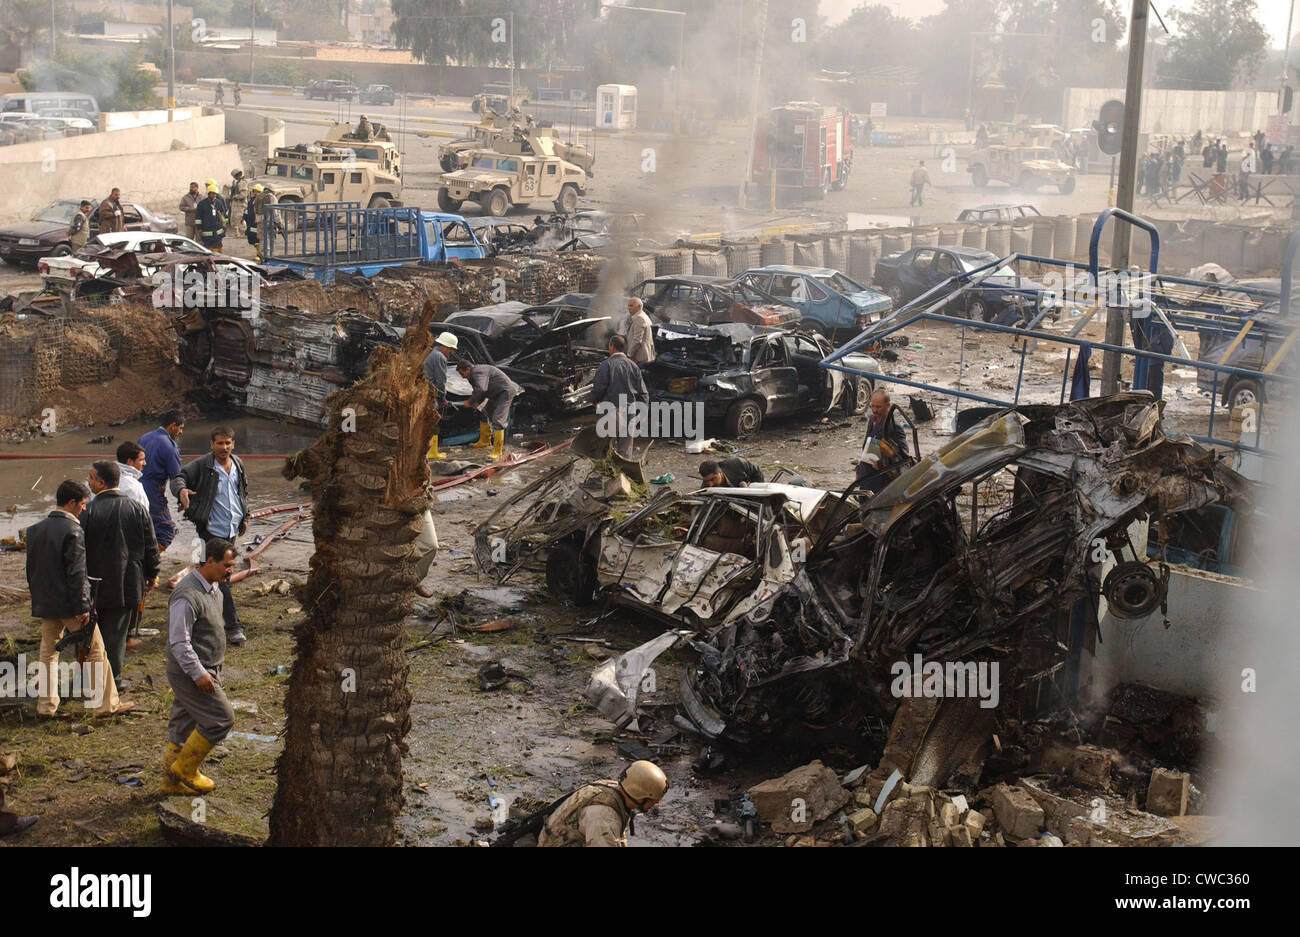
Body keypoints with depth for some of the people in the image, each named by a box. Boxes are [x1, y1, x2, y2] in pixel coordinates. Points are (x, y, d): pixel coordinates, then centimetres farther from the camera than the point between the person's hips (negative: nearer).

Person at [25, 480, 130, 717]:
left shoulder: (35, 530, 7)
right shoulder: (73, 531, -17)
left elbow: (31, 568, 14)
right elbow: (77, 573, -19)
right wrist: (82, 607, -16)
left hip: (44, 604, 7)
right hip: (69, 604, -7)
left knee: (48, 653, 14)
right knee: (95, 652, 3)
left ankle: (46, 705, 15)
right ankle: (106, 703, 6)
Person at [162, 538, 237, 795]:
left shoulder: (213, 588, 9)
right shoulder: (187, 595, -23)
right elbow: (178, 642, -24)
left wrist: (212, 670, 23)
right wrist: (198, 673, -24)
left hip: (205, 670, 9)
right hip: (189, 673, -9)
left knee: (183, 726, 14)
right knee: (222, 718, -6)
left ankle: (172, 780, 23)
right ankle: (184, 770, 7)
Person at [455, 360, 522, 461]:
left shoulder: (477, 372, -21)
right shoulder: (475, 373, 14)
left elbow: (481, 389, -35)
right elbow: (484, 391, 21)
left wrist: (470, 402, -24)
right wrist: (477, 403, 3)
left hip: (505, 392, -11)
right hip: (496, 394, 12)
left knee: (497, 420, -17)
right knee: (485, 414, 21)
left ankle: (497, 451, -17)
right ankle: (484, 441, 37)